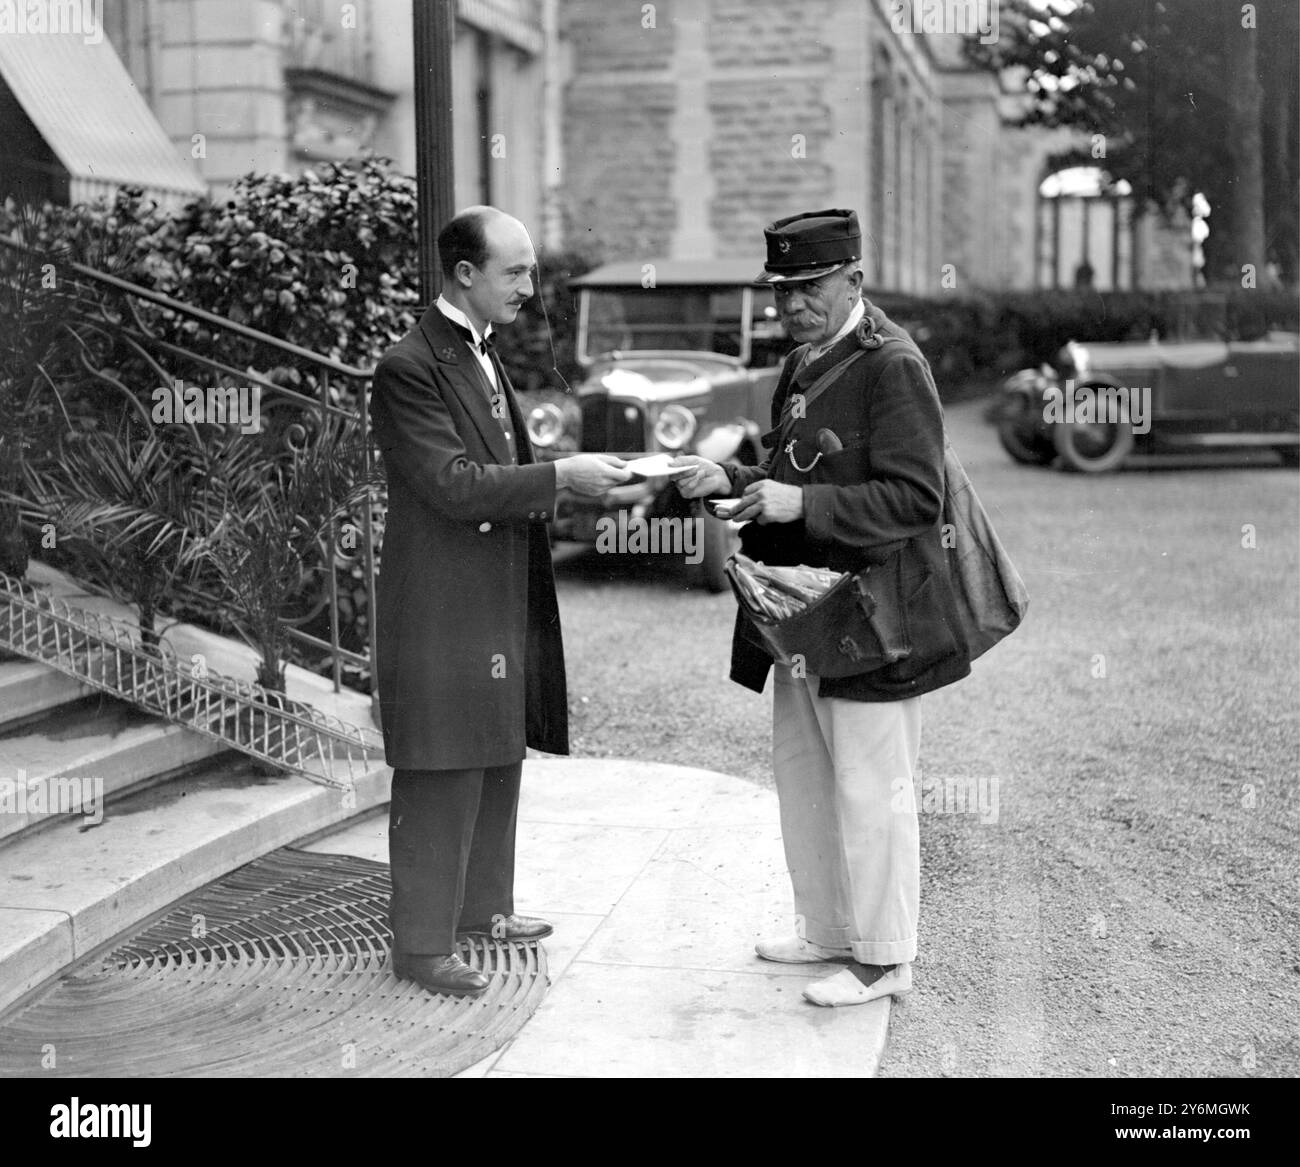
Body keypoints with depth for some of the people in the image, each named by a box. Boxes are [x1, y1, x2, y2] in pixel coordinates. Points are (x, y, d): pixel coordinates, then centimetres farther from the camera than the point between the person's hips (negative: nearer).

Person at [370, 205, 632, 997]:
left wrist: (570, 483, 9)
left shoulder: (484, 357, 14)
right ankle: (424, 944, 8)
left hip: (502, 601, 9)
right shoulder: (409, 368, -16)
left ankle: (483, 905, 33)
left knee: (499, 761, 18)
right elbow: (453, 484, -22)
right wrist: (560, 476, -22)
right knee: (442, 776, -3)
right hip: (443, 608, -9)